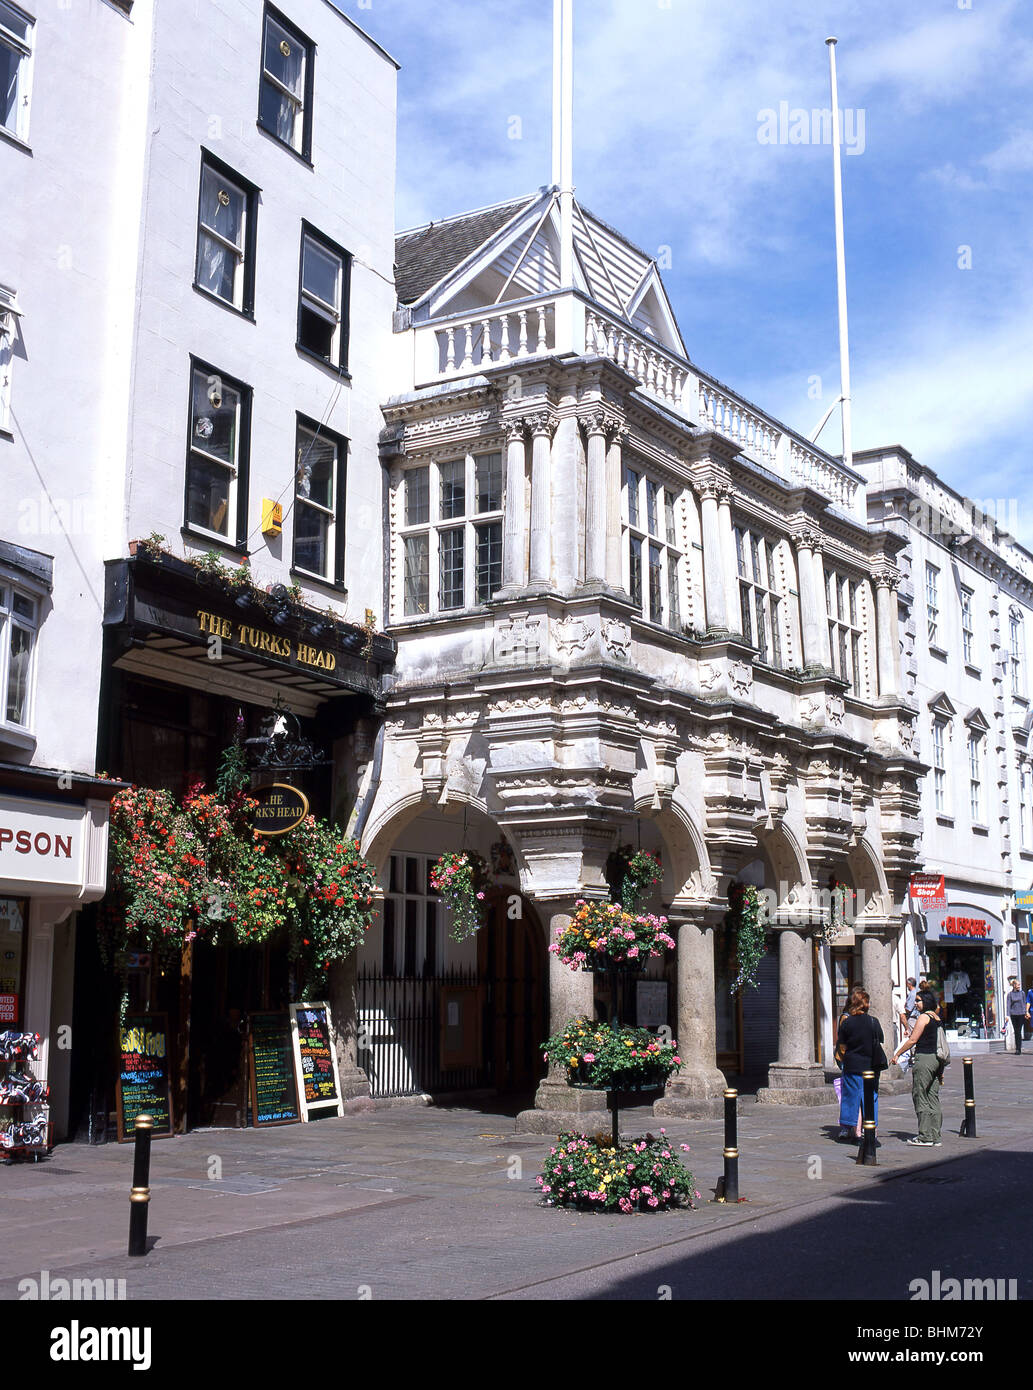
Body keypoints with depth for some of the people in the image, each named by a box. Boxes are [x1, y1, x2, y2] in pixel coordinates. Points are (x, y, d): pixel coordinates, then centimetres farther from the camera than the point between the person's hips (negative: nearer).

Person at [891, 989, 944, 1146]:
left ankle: (925, 1137, -3)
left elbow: (913, 1040, -12)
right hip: (936, 1059, 8)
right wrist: (940, 1071, 22)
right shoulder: (937, 1018, 14)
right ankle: (935, 1137, 10)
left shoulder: (924, 1017, -10)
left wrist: (897, 1054, -3)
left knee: (920, 1097, -2)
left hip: (924, 1058, -8)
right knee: (933, 1098, 9)